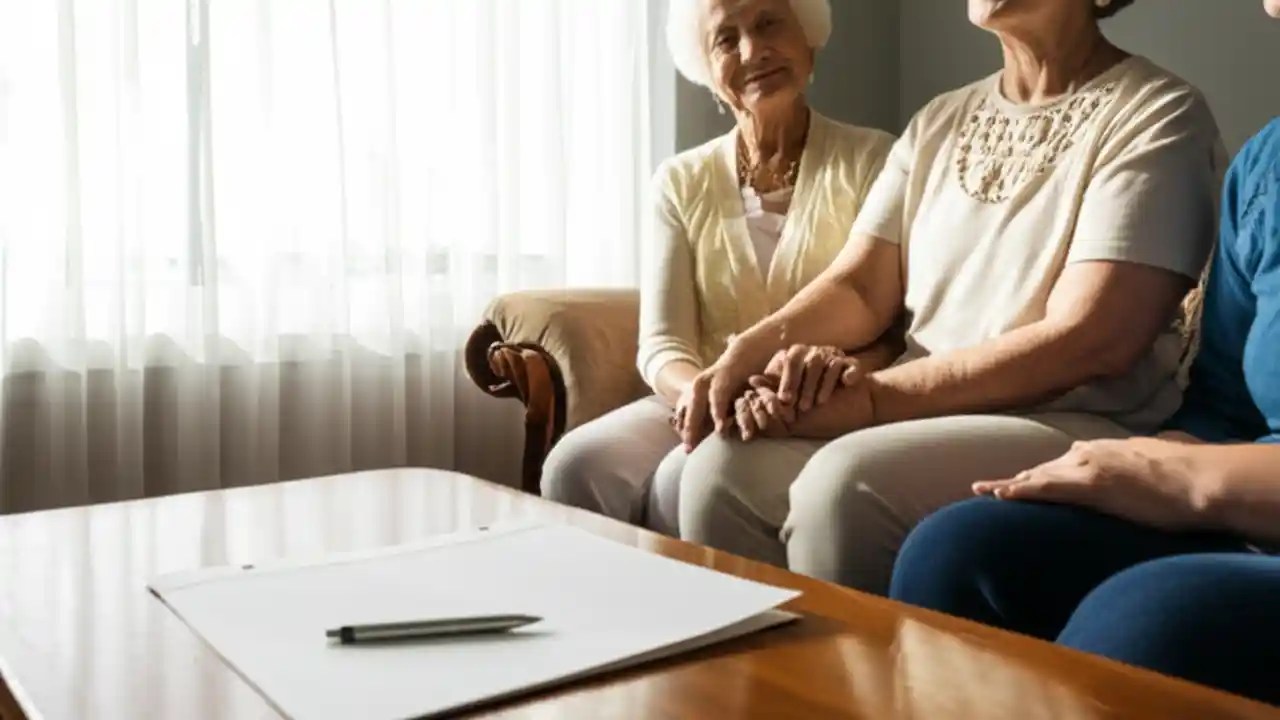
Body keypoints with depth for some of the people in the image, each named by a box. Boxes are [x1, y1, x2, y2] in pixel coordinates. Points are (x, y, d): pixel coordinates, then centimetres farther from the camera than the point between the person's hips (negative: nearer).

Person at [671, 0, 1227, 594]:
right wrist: (747, 353, -12)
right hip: (920, 415, 5)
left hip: (1080, 430, -5)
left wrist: (869, 397, -21)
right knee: (723, 467, -18)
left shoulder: (1157, 116, -5)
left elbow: (1087, 341, -17)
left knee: (847, 480, -31)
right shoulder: (940, 121, 15)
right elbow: (859, 286, 8)